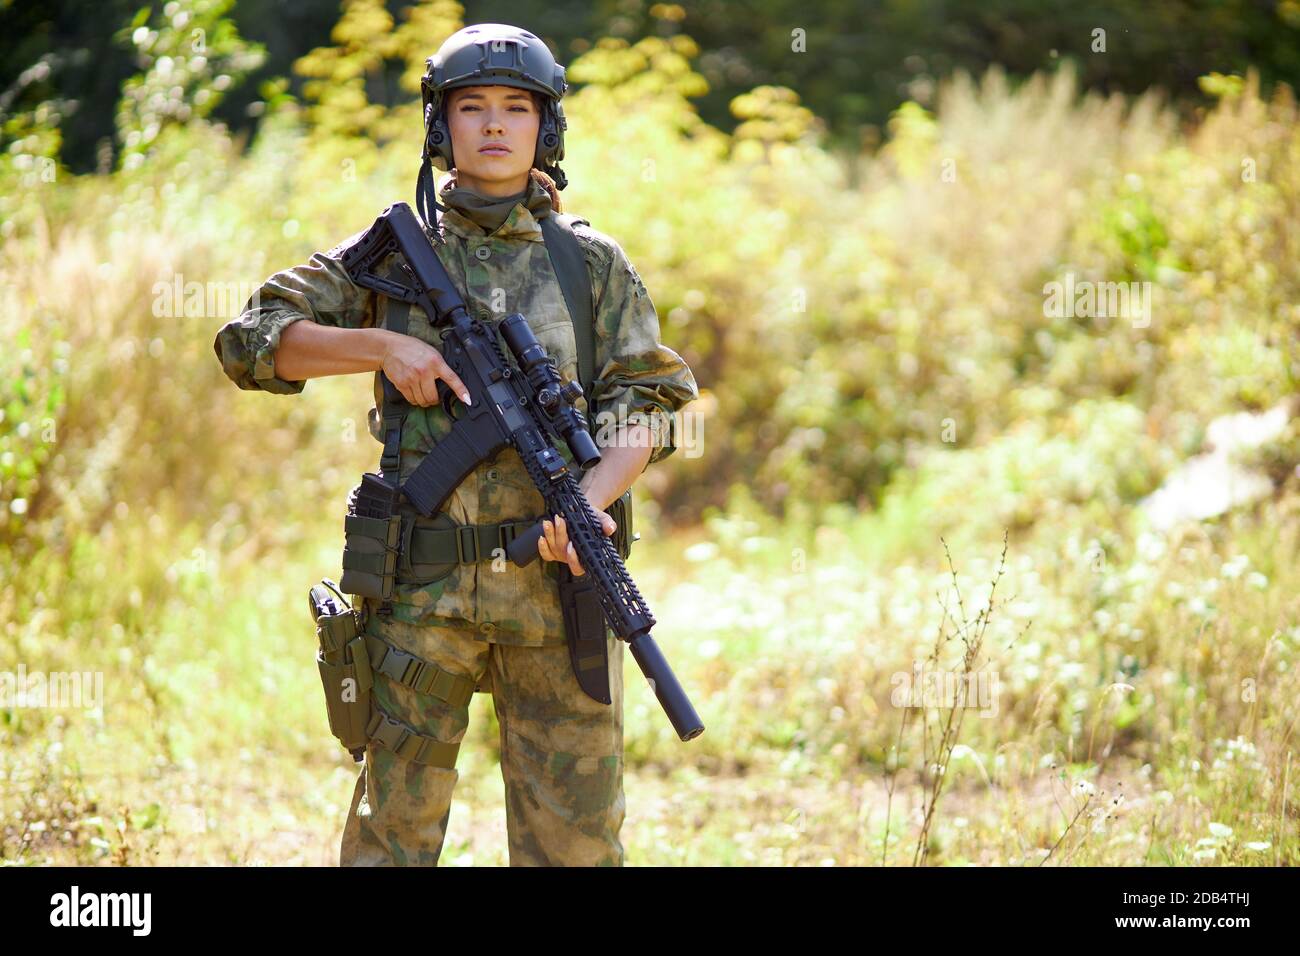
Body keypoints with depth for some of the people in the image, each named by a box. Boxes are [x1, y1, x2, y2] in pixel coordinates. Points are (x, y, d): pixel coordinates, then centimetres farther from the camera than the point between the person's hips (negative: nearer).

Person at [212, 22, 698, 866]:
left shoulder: (594, 263, 9)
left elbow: (646, 402, 2)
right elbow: (253, 341, 6)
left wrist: (591, 498, -17)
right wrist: (380, 344, -9)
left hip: (558, 582, 1)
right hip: (424, 584, -1)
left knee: (576, 835, 3)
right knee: (394, 829, 3)